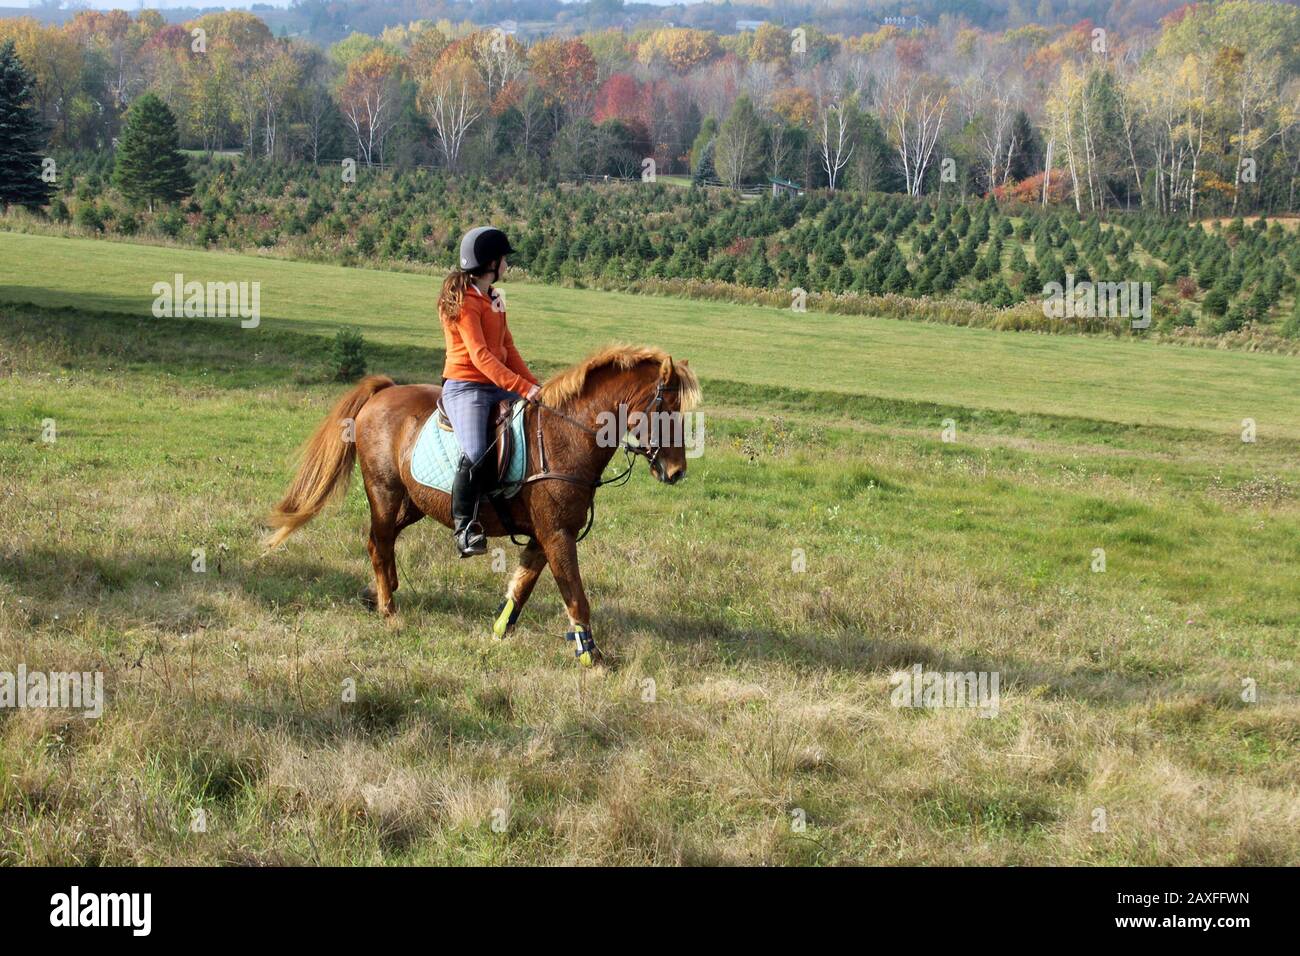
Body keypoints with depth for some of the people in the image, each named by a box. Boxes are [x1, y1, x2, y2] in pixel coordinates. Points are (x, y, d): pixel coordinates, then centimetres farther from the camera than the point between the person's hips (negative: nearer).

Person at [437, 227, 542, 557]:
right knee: (476, 454, -30)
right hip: (465, 387, -9)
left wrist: (534, 384, 5)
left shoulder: (494, 299, 18)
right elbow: (480, 355, -20)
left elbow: (508, 349, 19)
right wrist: (522, 387, -27)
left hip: (499, 387, 9)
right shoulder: (463, 303, -12)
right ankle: (464, 525, -16)